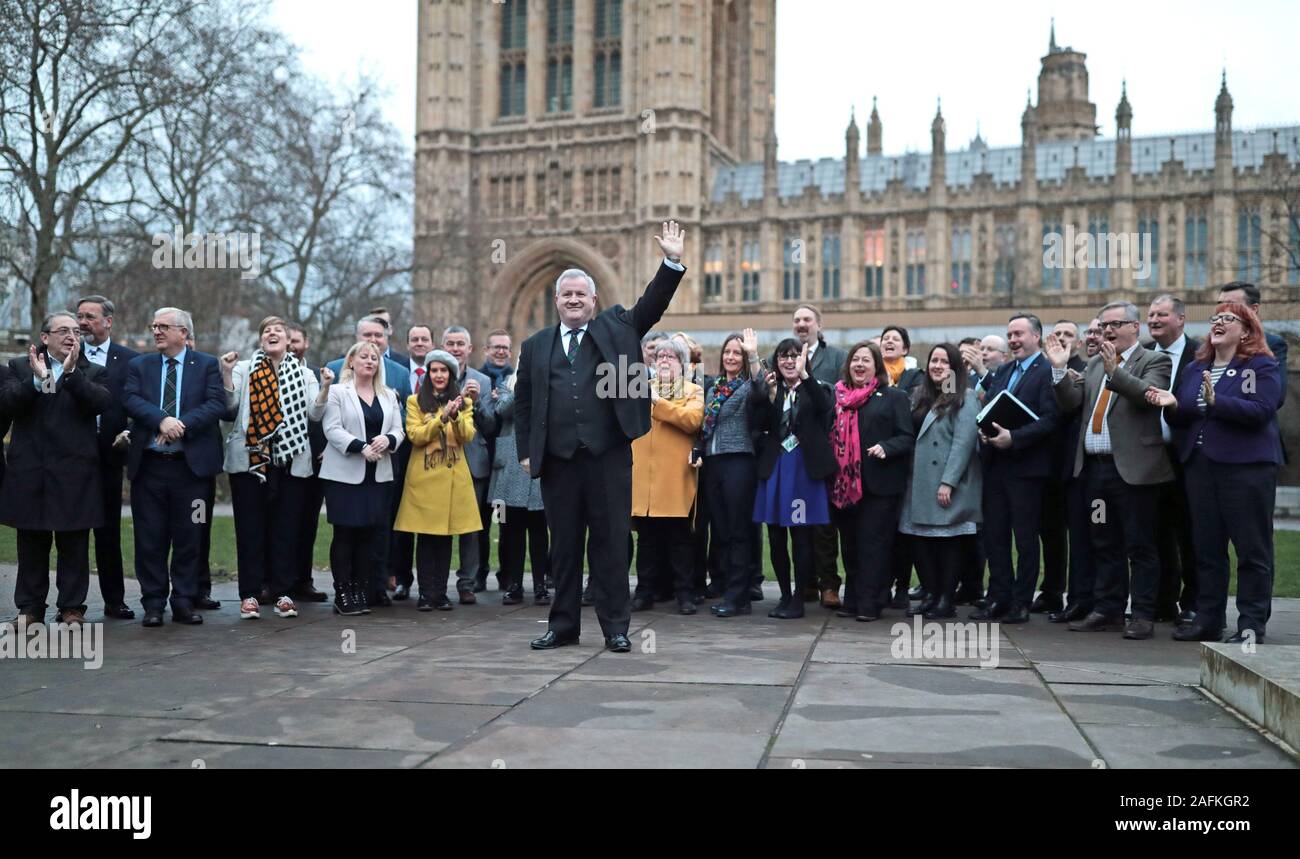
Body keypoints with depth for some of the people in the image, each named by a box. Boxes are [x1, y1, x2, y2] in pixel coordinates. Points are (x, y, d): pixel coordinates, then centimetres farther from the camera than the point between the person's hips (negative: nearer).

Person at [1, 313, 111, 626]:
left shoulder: (92, 373, 8)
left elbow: (102, 403, -11)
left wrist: (71, 373, -18)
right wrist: (37, 380, -17)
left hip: (75, 471, -1)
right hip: (30, 469, 1)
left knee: (74, 544, 3)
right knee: (32, 544, 9)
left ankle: (72, 608, 11)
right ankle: (30, 607, 18)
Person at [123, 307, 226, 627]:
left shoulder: (207, 365, 5)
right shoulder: (138, 366, 11)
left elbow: (216, 404, -7)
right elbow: (131, 399, -4)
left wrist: (181, 425, -19)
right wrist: (162, 420, -20)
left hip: (191, 465, -2)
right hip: (149, 466, 2)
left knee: (189, 538, 5)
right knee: (149, 539, 5)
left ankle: (184, 603, 14)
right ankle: (153, 604, 14)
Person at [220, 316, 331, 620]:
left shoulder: (304, 375, 11)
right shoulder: (243, 369, 7)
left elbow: (314, 414, 2)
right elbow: (230, 406, -3)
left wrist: (325, 388, -12)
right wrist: (226, 373, -13)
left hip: (290, 460, 1)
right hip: (250, 458, -1)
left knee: (286, 527, 4)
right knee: (250, 527, 1)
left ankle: (283, 593, 10)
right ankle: (250, 594, 7)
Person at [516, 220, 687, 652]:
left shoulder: (616, 328, 10)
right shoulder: (535, 346, 13)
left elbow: (652, 304, -1)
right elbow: (522, 403, 14)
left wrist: (672, 262, -13)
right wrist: (526, 451, 7)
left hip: (608, 456, -2)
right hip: (557, 460, 2)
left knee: (611, 542, 3)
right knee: (563, 544, 9)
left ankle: (615, 627, 11)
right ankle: (563, 625, 20)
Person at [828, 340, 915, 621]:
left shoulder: (893, 397, 2)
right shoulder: (838, 396, 13)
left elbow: (907, 437, -3)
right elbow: (830, 434, 19)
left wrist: (885, 448, -20)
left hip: (879, 484, -4)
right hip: (845, 483, 4)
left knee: (873, 542, -4)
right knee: (850, 543, 11)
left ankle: (869, 603, 1)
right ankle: (852, 600, 20)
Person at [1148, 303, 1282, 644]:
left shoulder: (1262, 367, -2)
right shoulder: (1194, 369, 16)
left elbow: (1260, 411, -17)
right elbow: (1182, 417, 14)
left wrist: (1215, 401, -26)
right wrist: (1172, 405, -7)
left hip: (1245, 466, -6)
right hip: (1200, 465, 6)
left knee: (1252, 550, 1)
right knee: (1206, 548, 10)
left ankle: (1252, 625, 7)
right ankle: (1208, 619, 18)